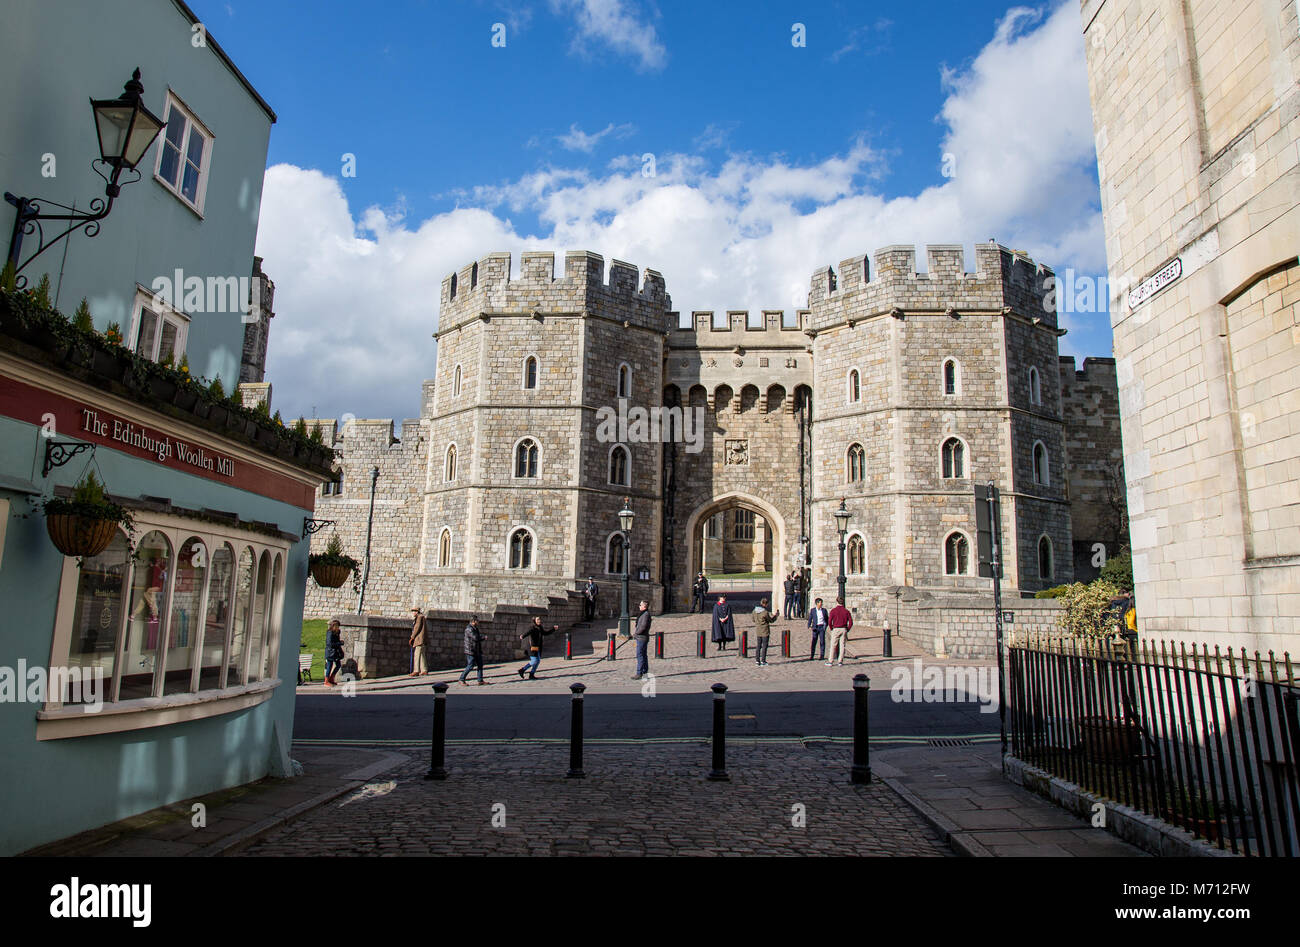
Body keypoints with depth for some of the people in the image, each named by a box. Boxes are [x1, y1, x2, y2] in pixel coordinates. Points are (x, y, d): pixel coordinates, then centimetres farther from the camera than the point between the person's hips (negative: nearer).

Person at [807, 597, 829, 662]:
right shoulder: (812, 610, 4)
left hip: (822, 627, 0)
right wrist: (809, 626, -8)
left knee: (822, 641, -3)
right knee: (814, 641, -1)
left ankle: (822, 656, 4)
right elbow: (810, 619, 3)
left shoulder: (824, 610, 6)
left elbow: (827, 619, 14)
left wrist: (826, 626, 3)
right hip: (815, 627, 0)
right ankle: (812, 655, 6)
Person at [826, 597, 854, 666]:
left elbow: (829, 621, -10)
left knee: (833, 646, 1)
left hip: (836, 629, -3)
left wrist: (831, 629, 4)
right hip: (844, 629, 3)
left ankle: (830, 661, 0)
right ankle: (840, 661, 9)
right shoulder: (846, 611, 4)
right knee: (842, 646, 7)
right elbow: (851, 622, 0)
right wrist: (847, 630, 9)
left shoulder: (833, 610, -4)